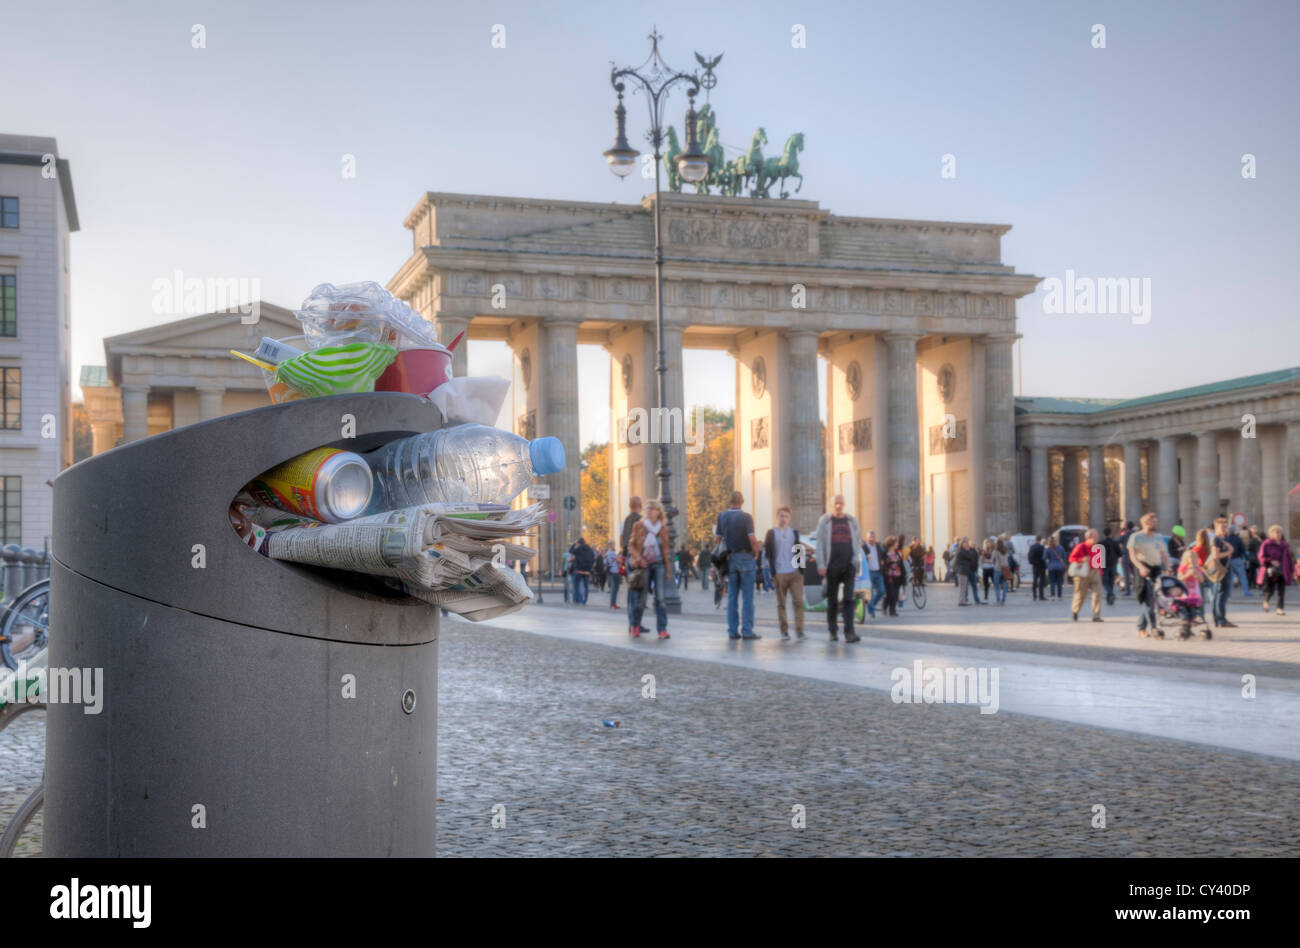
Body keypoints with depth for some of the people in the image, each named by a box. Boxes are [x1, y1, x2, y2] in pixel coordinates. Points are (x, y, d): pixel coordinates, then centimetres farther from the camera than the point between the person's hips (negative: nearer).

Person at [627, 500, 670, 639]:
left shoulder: (663, 528, 7)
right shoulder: (639, 525, 1)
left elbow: (665, 549, 12)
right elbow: (631, 545, 3)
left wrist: (667, 569, 10)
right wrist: (639, 559, -13)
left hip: (659, 565, 2)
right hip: (644, 565, -1)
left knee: (660, 598, -7)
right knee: (641, 598, 1)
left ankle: (662, 629, -6)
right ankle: (635, 625, 22)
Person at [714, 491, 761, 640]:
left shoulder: (722, 516, 3)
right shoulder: (746, 517, -11)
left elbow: (717, 539, 7)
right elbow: (752, 539, -18)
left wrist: (714, 530, 27)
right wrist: (756, 552, -1)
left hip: (730, 559, 5)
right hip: (745, 557, -4)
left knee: (732, 596, 9)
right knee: (747, 596, -1)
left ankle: (732, 630, 8)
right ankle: (747, 630, -4)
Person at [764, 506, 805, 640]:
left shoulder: (794, 532, 13)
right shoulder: (771, 533, 4)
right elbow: (766, 552, 1)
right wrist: (770, 571, -6)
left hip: (795, 572, 2)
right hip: (779, 573, -2)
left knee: (798, 601, -7)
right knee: (781, 603, 4)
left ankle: (799, 629, -5)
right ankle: (784, 631, 9)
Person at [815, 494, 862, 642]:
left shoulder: (852, 520, 10)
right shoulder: (824, 521, 2)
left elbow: (858, 540, 16)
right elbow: (819, 544, -2)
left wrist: (855, 559, 5)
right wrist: (821, 564, -10)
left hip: (849, 565, 1)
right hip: (832, 565, -1)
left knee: (848, 599, -9)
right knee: (832, 599, 6)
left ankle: (849, 632, -14)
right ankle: (832, 631, 17)